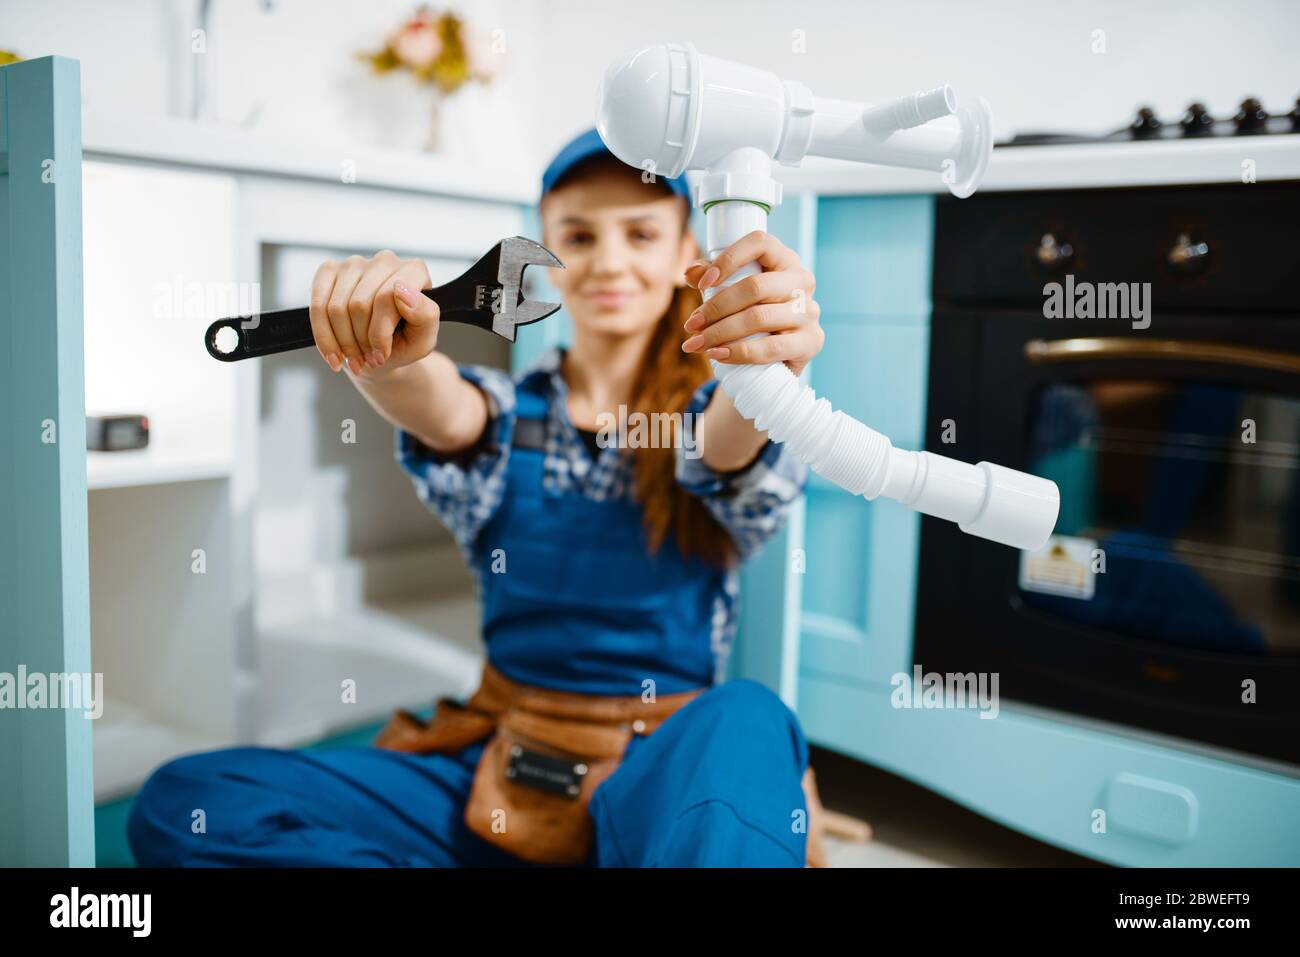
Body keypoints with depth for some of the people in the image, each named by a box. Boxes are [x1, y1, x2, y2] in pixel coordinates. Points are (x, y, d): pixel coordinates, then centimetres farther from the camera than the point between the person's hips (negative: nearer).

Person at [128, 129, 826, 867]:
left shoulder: (706, 416, 1)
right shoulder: (509, 414, 6)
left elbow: (730, 451, -23)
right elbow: (442, 413, -17)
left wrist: (764, 372, -47)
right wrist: (387, 350, -41)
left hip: (672, 770, -3)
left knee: (742, 726, -39)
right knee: (185, 804, -16)